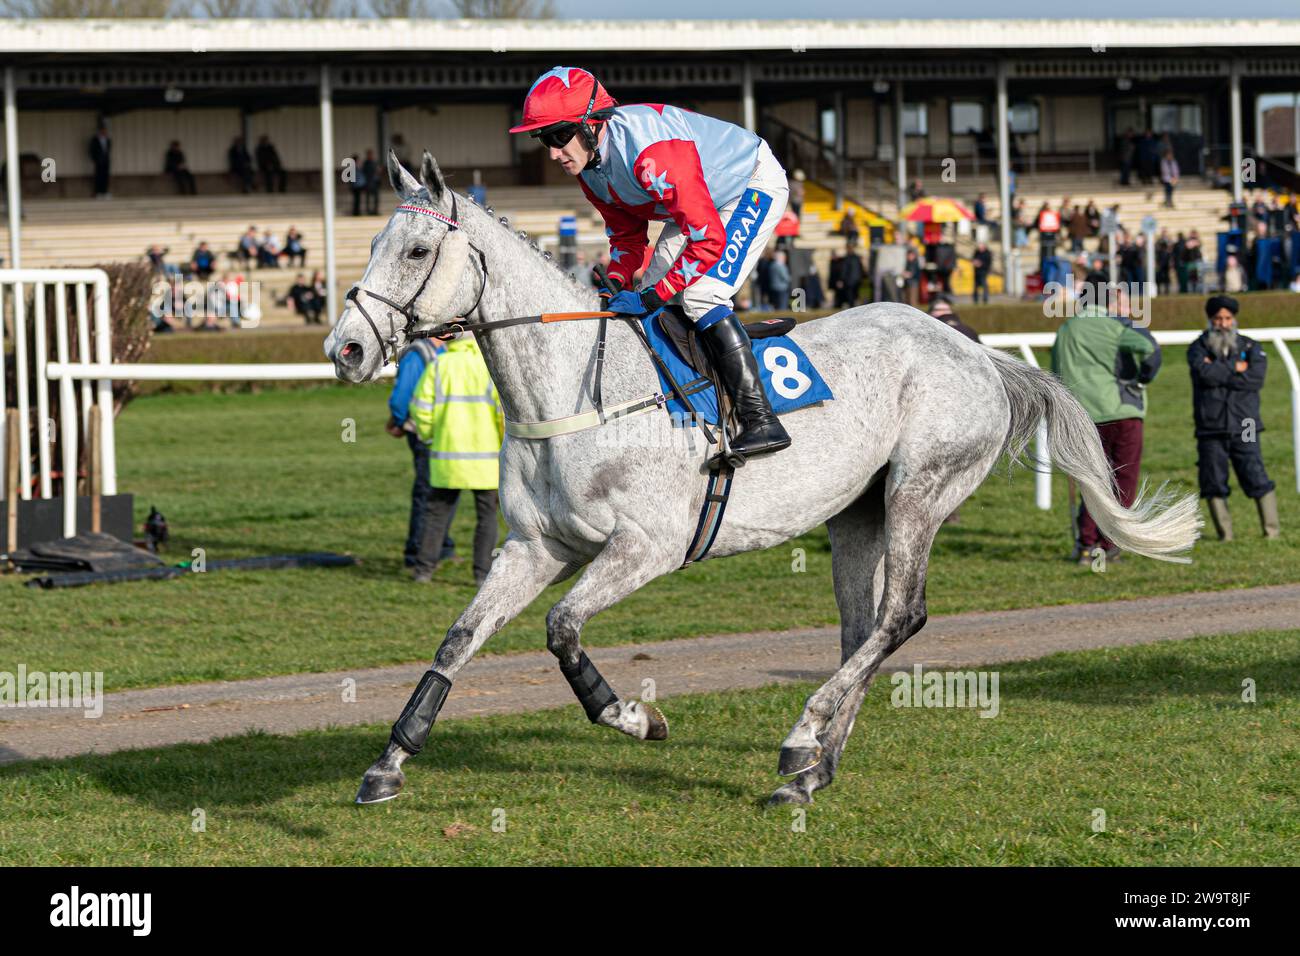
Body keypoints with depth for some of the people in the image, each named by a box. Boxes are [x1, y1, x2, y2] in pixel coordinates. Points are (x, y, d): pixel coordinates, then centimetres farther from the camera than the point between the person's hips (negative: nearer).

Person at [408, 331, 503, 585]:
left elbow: (421, 408, -3)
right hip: (485, 456, -1)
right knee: (486, 515, 8)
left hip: (447, 453, 1)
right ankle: (483, 572, 2)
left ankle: (423, 569, 9)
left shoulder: (438, 365, -1)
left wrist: (428, 436, 14)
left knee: (437, 511, 12)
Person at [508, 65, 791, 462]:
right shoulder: (587, 162, -10)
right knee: (646, 304, 3)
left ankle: (761, 420, -24)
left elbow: (709, 240, -37)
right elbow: (626, 234, 4)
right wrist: (616, 286, -14)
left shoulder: (649, 154, -39)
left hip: (756, 185, -9)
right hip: (700, 201, 9)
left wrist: (650, 298, -33)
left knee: (701, 295, -23)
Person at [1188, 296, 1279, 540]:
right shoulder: (1198, 348, 7)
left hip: (1243, 427, 0)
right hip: (1210, 428, 0)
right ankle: (1225, 535, 10)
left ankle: (1272, 530, 3)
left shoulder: (1250, 347, 10)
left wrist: (1219, 372, -9)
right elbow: (1205, 373, -14)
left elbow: (1256, 379, -8)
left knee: (1256, 479, -5)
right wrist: (1236, 368, -5)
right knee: (1214, 483, 1)